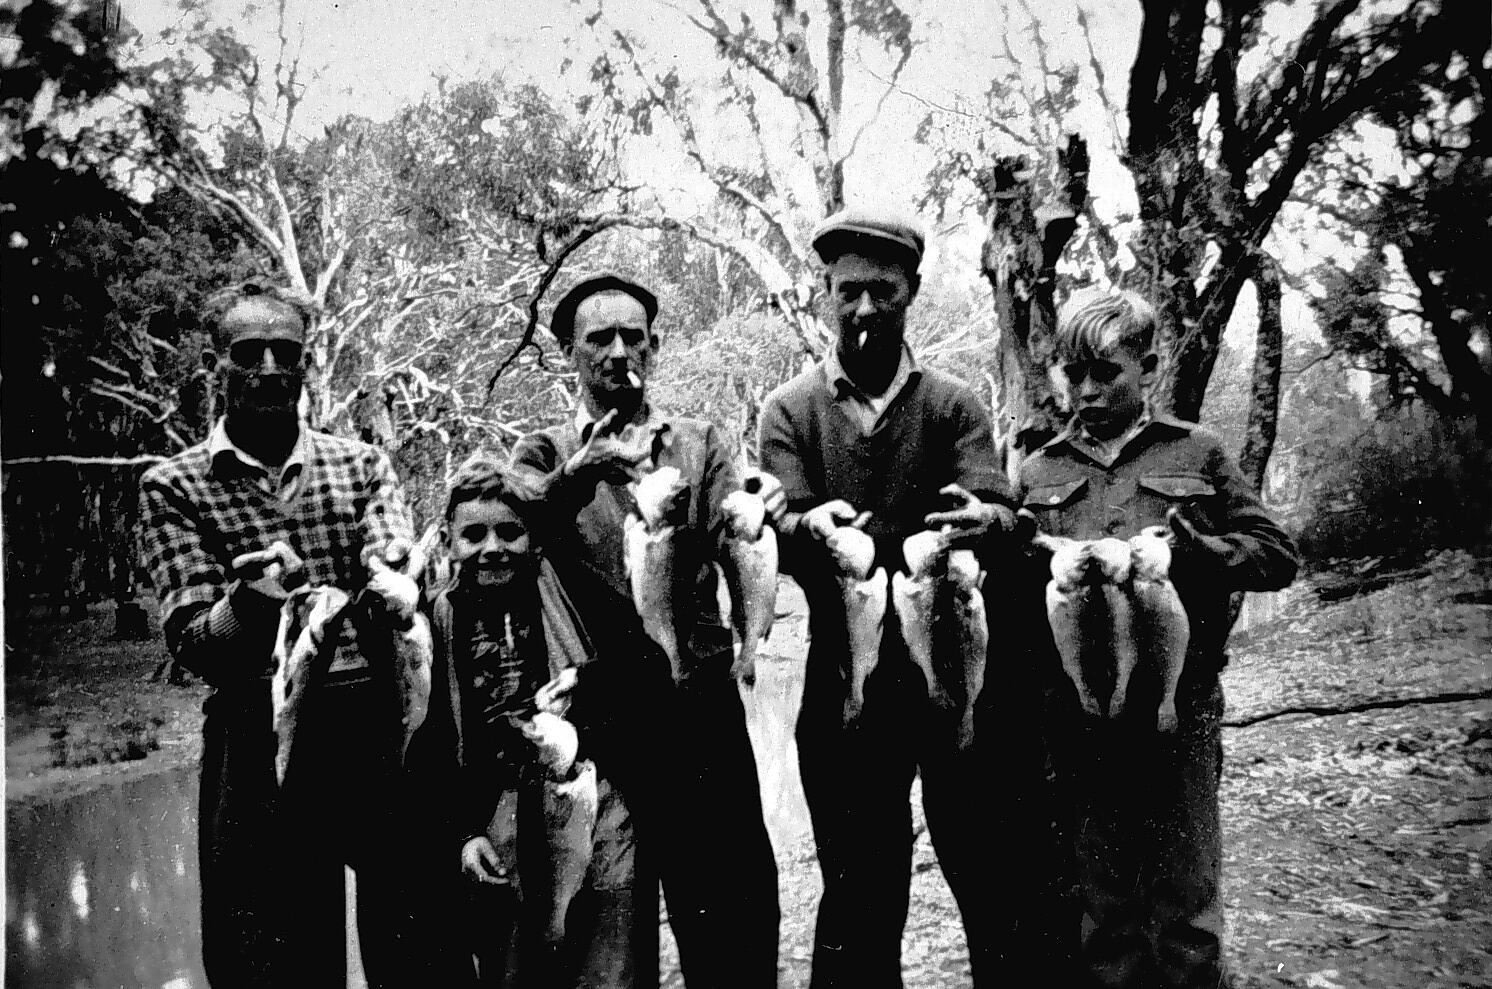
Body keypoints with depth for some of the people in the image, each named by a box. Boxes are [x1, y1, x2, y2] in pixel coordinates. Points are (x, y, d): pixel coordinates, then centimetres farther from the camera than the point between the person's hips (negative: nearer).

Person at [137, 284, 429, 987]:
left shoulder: (362, 465, 10)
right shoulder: (174, 485, 4)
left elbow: (397, 580, -7)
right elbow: (193, 646, -5)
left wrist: (391, 597, -31)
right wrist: (247, 604, -27)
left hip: (380, 731, 2)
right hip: (260, 746, -1)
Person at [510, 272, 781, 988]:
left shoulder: (698, 443, 14)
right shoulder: (545, 453, 9)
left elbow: (727, 540, -1)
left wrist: (755, 518, -24)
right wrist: (580, 472, -31)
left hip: (701, 699, 1)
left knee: (741, 894, 1)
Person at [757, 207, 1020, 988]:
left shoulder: (953, 404, 6)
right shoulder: (789, 410, 4)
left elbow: (998, 513, -9)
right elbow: (777, 532, -9)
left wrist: (984, 519, -34)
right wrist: (810, 526, -33)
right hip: (845, 678, 0)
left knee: (992, 880, 7)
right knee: (859, 900, 11)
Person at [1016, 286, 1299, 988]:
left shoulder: (1196, 452, 7)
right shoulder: (1038, 471, 12)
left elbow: (1278, 557, 4)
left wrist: (1192, 548, -12)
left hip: (1181, 700, -1)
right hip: (1076, 711, 2)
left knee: (1185, 900, 6)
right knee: (1102, 907, 11)